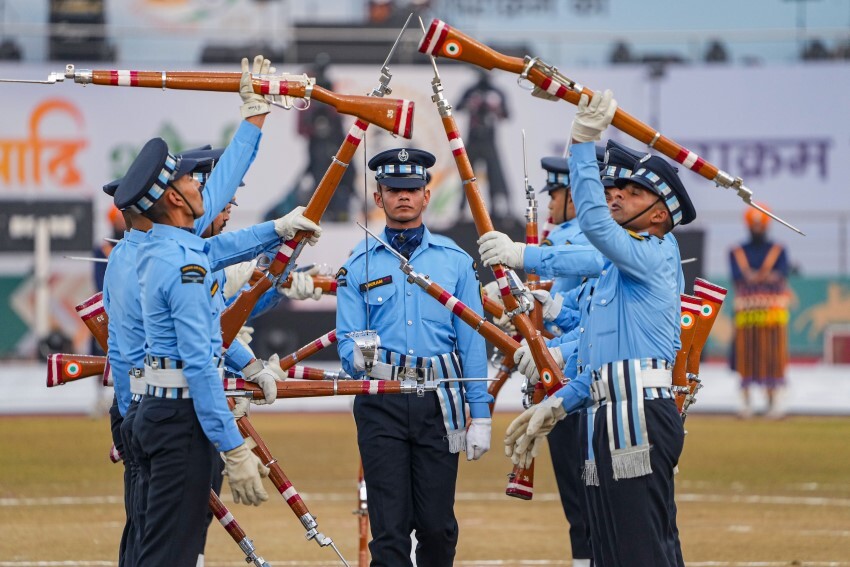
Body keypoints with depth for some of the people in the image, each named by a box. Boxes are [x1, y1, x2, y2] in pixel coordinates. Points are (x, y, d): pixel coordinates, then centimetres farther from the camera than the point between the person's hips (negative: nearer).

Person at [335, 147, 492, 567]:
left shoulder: (455, 261, 9)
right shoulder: (360, 264, 7)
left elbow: (471, 341, 7)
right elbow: (348, 339, 2)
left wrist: (480, 414, 2)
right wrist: (359, 357, -23)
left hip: (439, 403, 1)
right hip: (381, 403, -1)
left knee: (438, 525, 2)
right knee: (390, 527, -4)